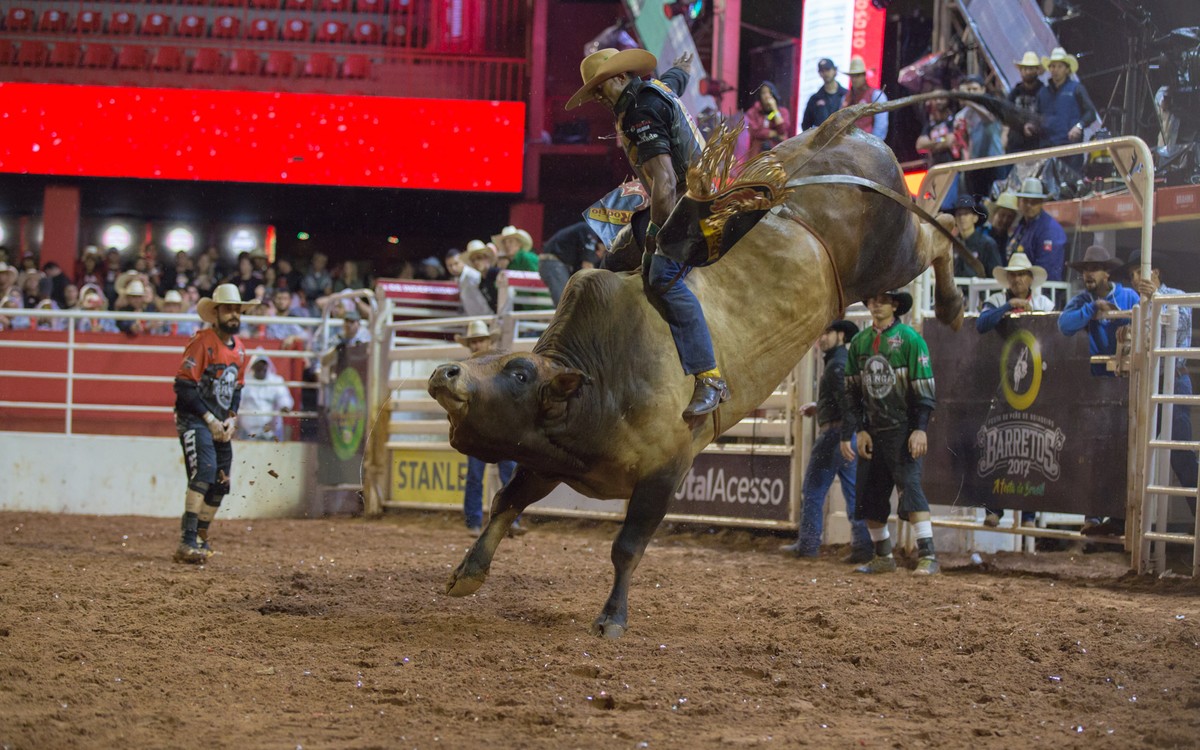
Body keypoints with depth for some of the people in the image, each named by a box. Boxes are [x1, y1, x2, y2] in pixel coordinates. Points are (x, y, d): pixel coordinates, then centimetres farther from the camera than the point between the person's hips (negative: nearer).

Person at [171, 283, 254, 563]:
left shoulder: (238, 348, 11)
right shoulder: (202, 342, -13)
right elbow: (184, 386, -16)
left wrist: (231, 418, 4)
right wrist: (209, 419, -15)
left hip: (221, 425, 8)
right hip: (194, 421, -8)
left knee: (220, 484, 8)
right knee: (204, 472, -22)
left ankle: (200, 538, 23)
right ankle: (188, 543, -24)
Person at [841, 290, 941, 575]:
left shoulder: (910, 339, -5)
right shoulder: (859, 342, 11)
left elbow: (923, 388, -8)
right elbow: (852, 391, 14)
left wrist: (919, 429, -15)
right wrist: (850, 433, 7)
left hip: (902, 430, -6)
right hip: (871, 431, 6)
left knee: (910, 486, -17)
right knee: (869, 495, 7)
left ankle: (928, 556, -19)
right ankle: (883, 557, 19)